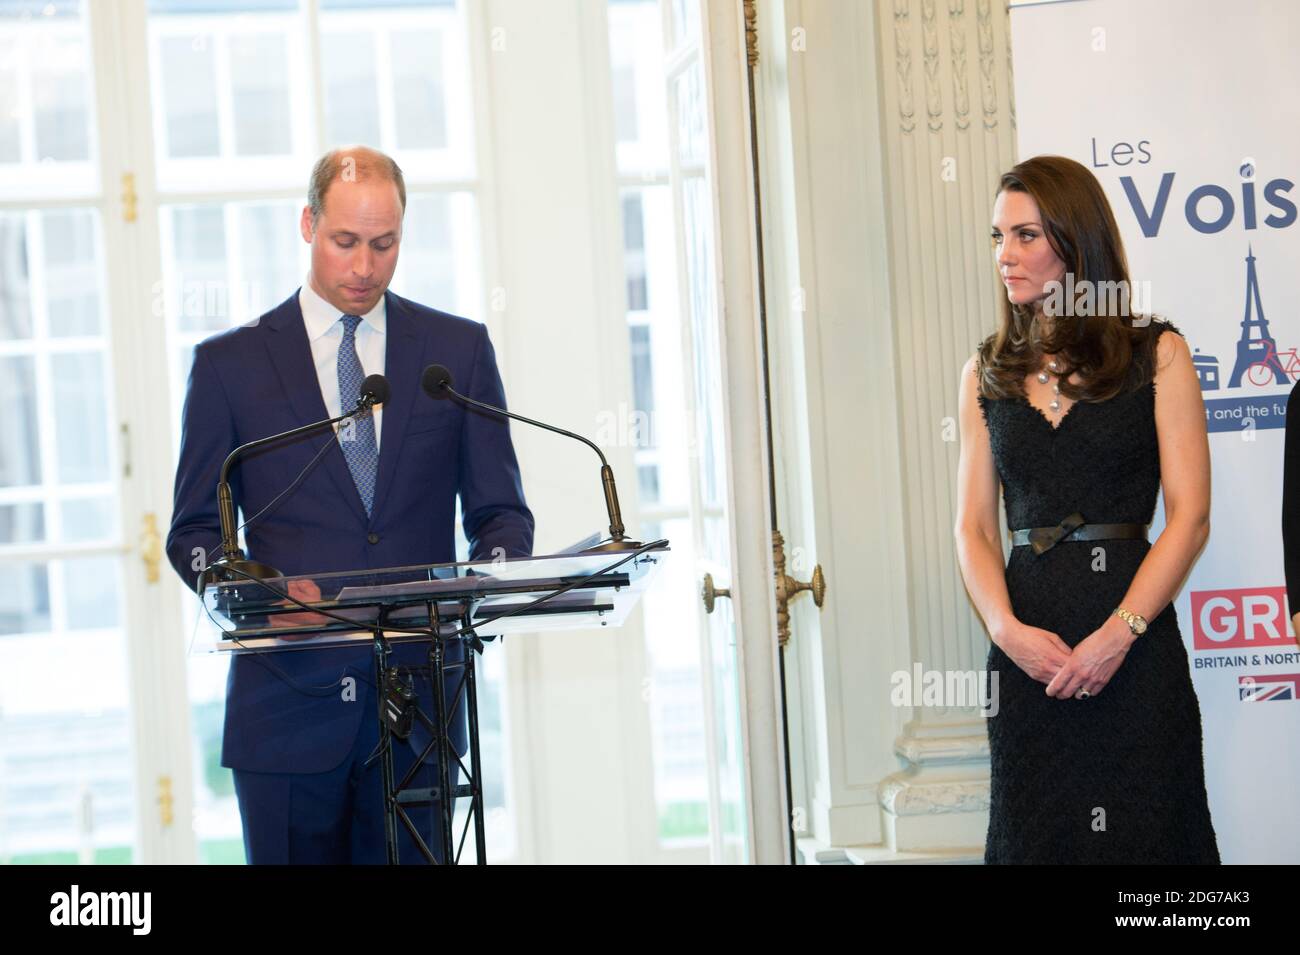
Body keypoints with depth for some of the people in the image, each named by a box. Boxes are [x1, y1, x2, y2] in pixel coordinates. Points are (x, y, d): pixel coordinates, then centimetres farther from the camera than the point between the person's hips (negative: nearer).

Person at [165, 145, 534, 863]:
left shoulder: (460, 350, 9)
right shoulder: (229, 363, 6)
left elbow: (501, 512, 11)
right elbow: (194, 530, 6)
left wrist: (492, 578, -12)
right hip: (288, 699, -1)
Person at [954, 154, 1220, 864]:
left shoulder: (1156, 354, 1)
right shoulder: (986, 374, 11)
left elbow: (1189, 515, -5)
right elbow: (973, 527, 7)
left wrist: (1117, 634, -15)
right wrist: (1008, 629, -10)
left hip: (1135, 638, -3)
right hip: (1026, 642, 3)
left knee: (1139, 830, 0)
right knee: (1036, 831, 6)